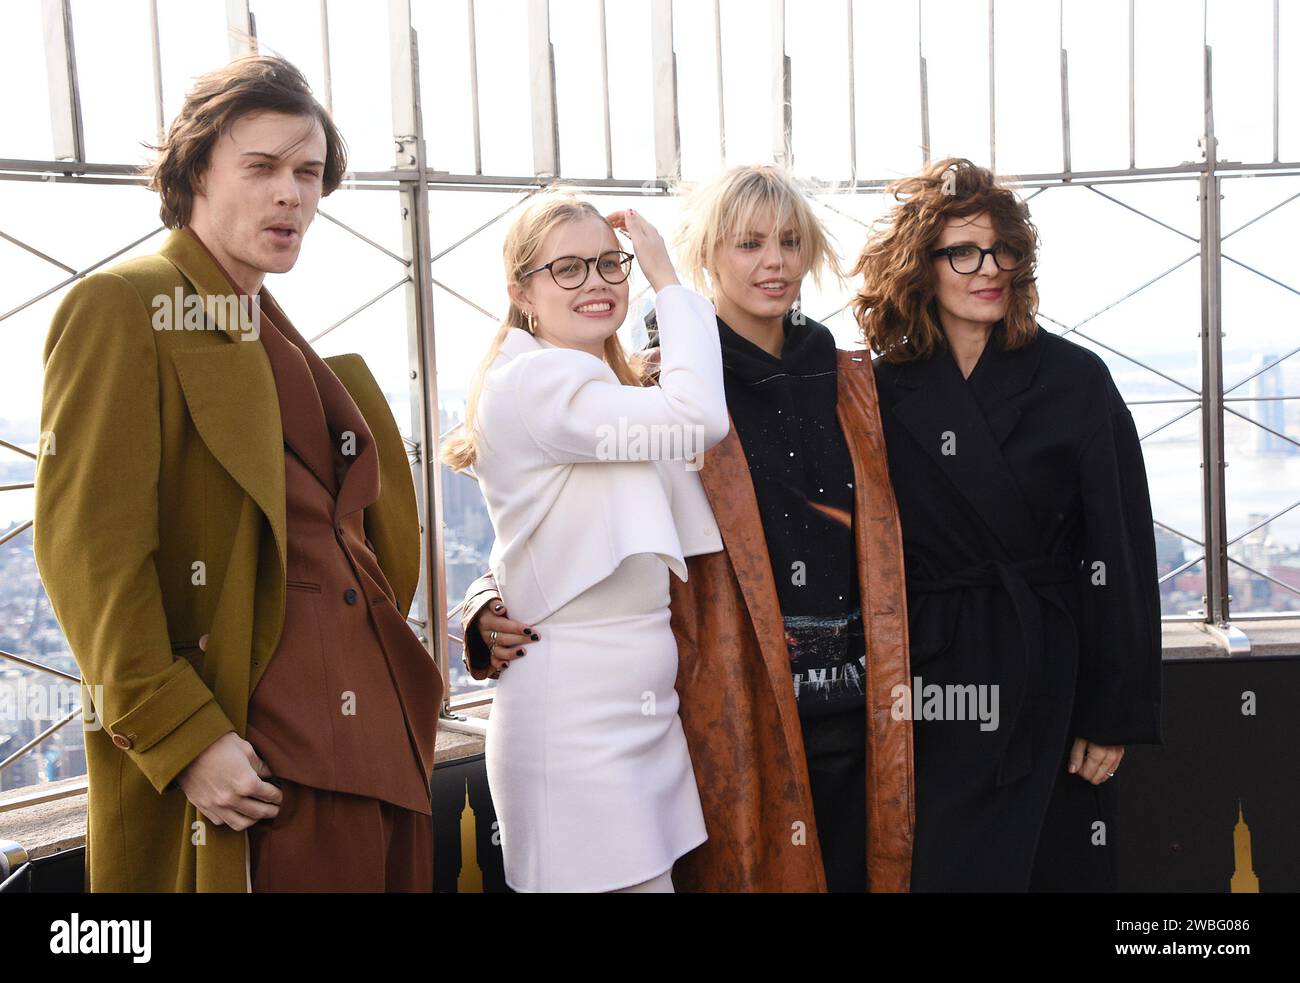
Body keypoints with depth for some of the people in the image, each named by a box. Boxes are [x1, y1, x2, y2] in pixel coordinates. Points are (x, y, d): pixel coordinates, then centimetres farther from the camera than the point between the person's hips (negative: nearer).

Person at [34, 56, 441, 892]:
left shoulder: (288, 343, 18)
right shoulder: (125, 307, -6)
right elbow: (90, 548, -14)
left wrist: (396, 700, 14)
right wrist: (181, 737, -19)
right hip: (256, 769, -7)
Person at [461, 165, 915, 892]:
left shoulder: (854, 385, 12)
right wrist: (495, 607, -15)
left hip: (855, 712, 4)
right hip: (738, 712, -4)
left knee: (861, 868, 10)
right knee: (747, 866, 4)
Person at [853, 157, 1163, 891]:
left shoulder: (1075, 381, -3)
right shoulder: (883, 391, 1)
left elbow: (1120, 555, -4)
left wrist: (1115, 713, -7)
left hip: (1050, 680, -1)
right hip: (930, 685, 1)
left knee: (1059, 867, 8)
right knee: (942, 869, 8)